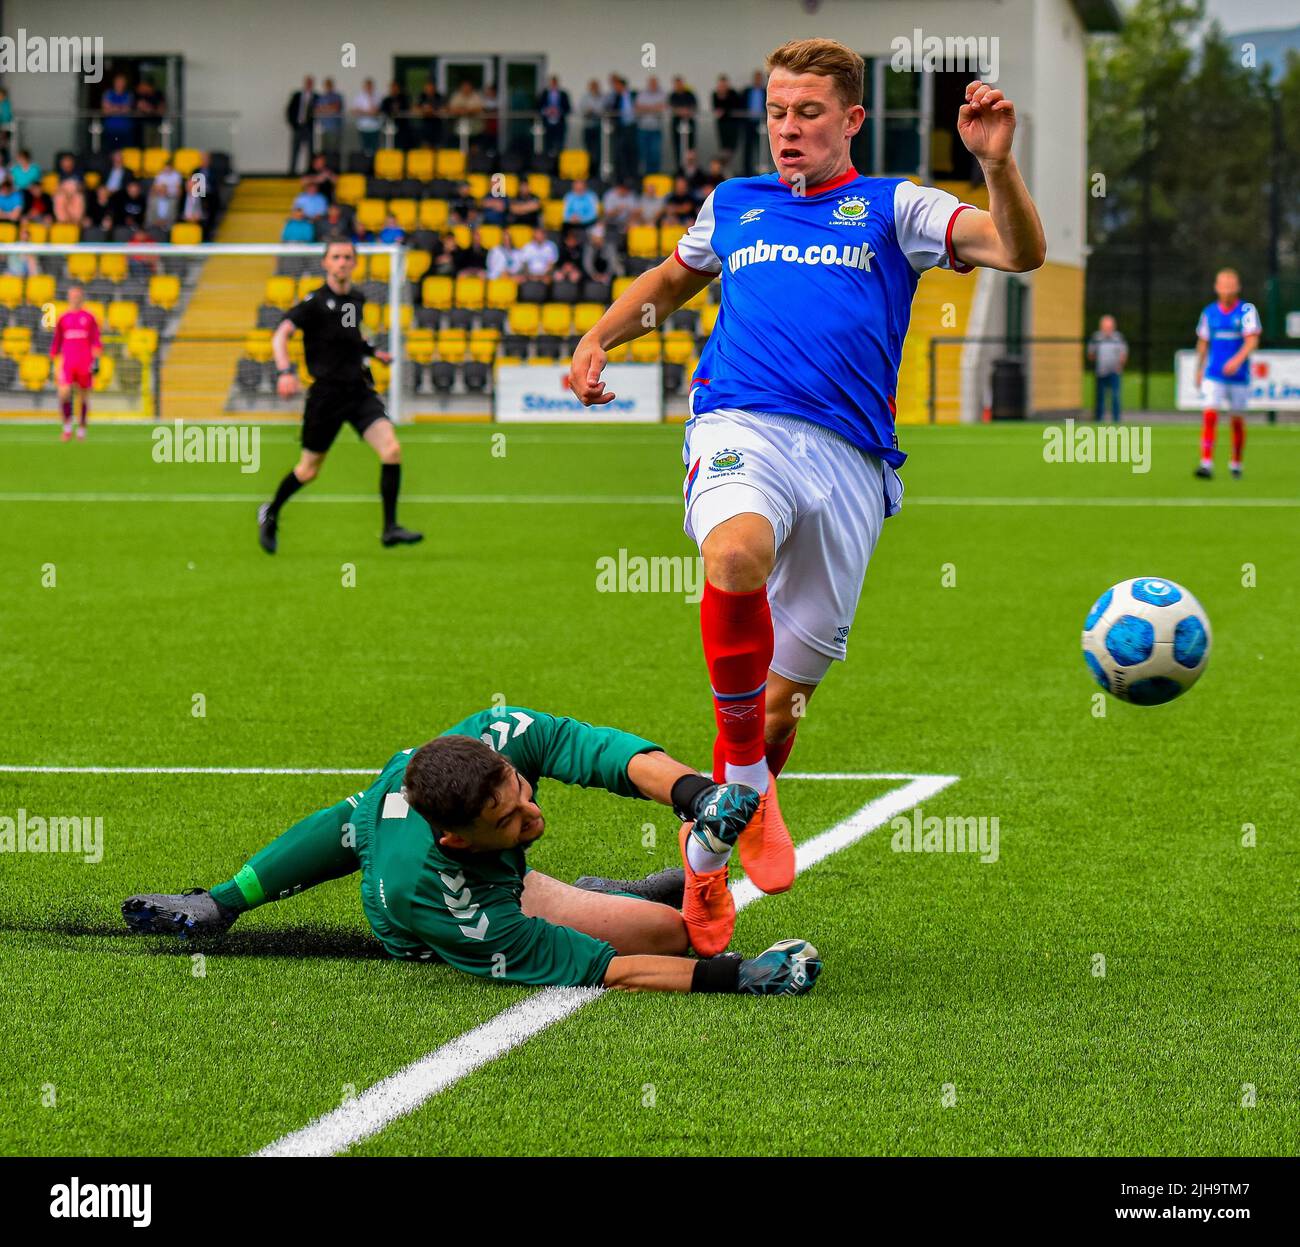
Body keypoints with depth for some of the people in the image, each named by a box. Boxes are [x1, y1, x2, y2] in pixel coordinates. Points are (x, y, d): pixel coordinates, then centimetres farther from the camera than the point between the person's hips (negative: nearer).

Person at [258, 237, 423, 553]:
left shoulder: (357, 300, 10)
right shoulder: (315, 302, -9)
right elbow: (280, 335, -17)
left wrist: (372, 351, 20)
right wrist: (286, 371, -31)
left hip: (360, 390, 5)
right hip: (326, 393, -5)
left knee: (391, 450, -15)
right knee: (309, 469, 6)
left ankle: (390, 528, -11)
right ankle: (270, 514, 33)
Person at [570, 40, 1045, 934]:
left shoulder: (893, 208, 12)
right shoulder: (733, 206, 21)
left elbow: (1020, 253, -3)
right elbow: (669, 281, 41)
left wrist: (998, 163, -21)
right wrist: (596, 341, 24)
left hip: (848, 459, 0)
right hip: (741, 430, 0)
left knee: (787, 694, 0)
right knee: (737, 554, -37)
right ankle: (742, 772, -21)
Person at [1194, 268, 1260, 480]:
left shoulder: (1247, 310, -5)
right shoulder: (1209, 312, 6)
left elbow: (1252, 340, -15)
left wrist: (1238, 359, -31)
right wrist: (1199, 370, 19)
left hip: (1239, 375, -1)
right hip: (1214, 375, 1)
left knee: (1238, 421, 7)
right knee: (1209, 415, -14)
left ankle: (1236, 464, 25)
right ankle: (1206, 464, -17)